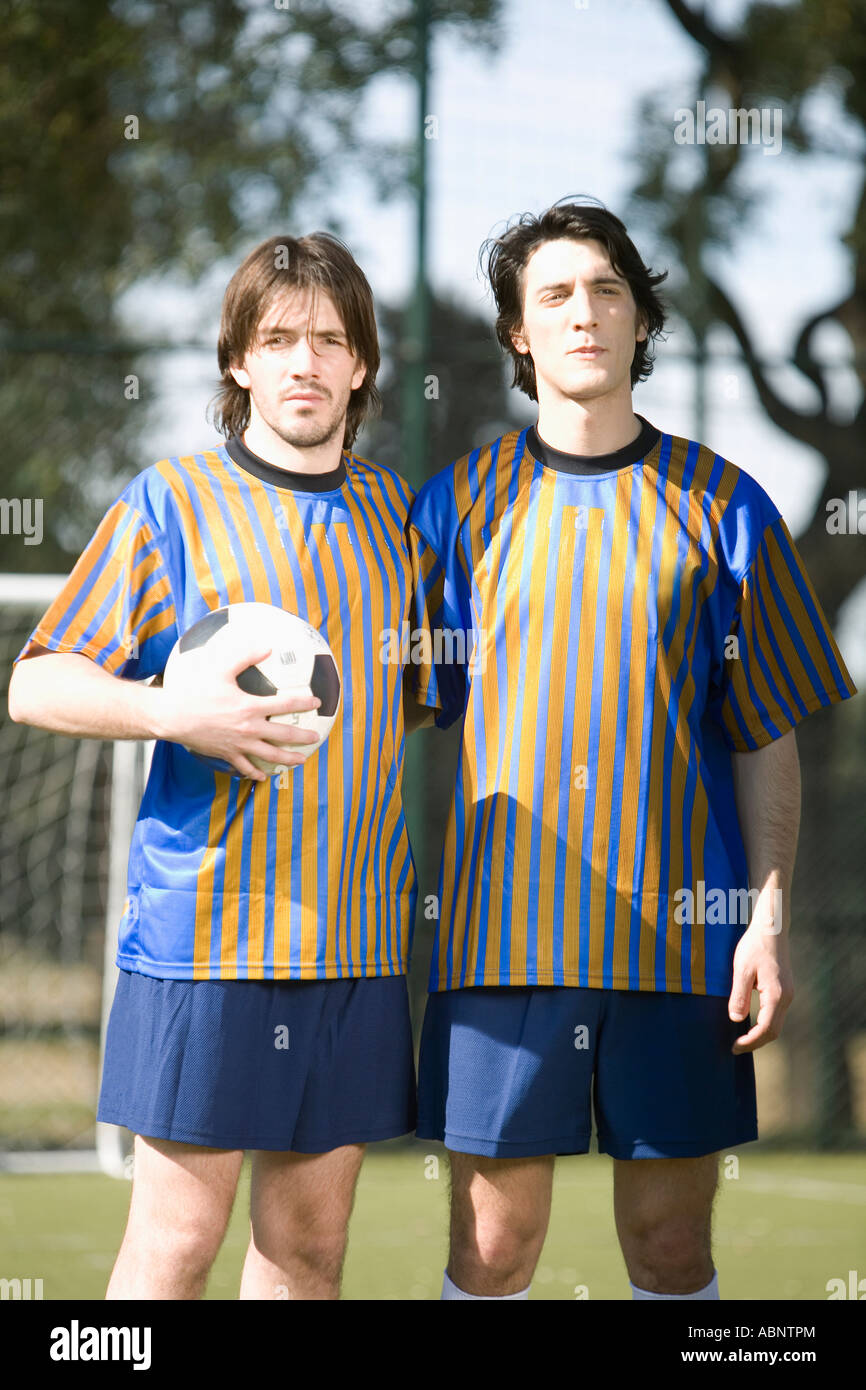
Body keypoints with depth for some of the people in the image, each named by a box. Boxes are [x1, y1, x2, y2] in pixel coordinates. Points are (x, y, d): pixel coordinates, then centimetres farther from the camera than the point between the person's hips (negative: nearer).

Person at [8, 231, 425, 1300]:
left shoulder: (396, 509, 13)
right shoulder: (172, 502, 0)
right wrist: (179, 713, -18)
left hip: (359, 936, 4)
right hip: (203, 928, -4)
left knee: (310, 1239, 8)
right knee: (178, 1235, -5)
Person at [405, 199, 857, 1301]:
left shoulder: (718, 505, 6)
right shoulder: (462, 504, 7)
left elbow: (766, 737, 6)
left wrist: (770, 918, -3)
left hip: (680, 927, 0)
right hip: (505, 926, 0)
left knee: (672, 1242, 4)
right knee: (493, 1241, 0)